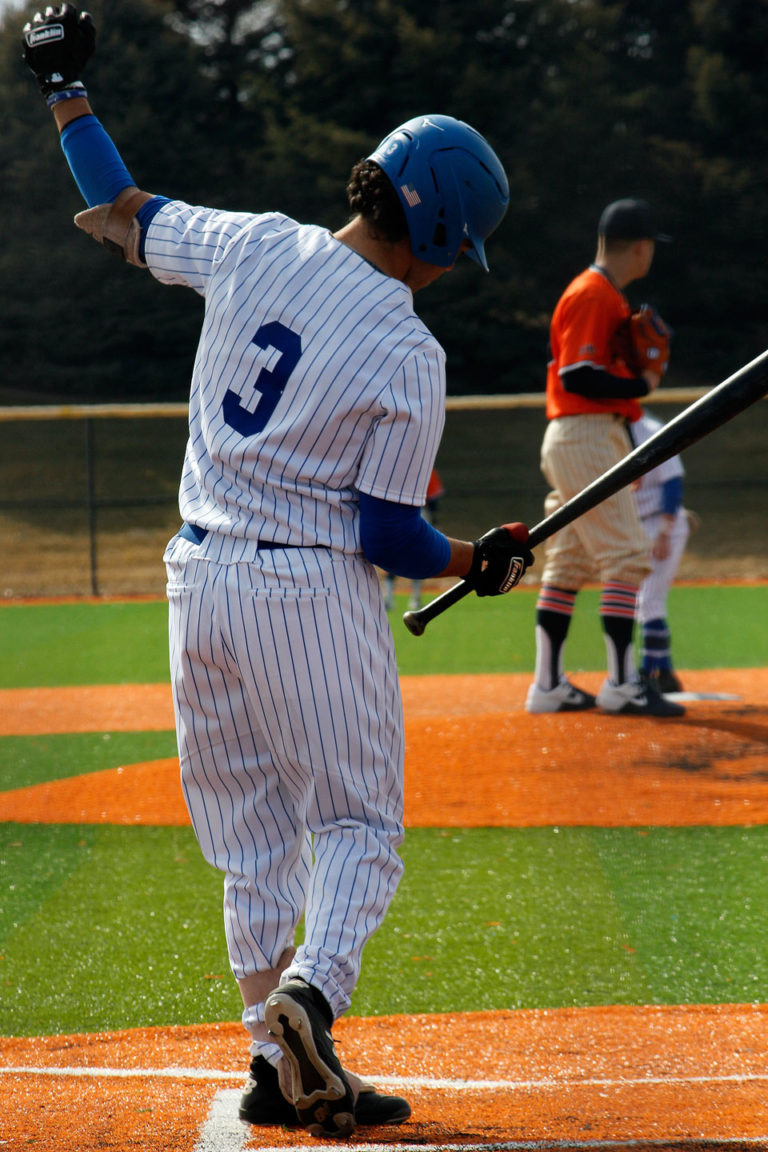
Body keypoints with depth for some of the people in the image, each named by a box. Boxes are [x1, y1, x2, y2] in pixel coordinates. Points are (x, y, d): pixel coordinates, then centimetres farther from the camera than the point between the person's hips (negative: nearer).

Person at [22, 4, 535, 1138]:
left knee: (254, 838, 14)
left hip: (199, 579, 5)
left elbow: (119, 214, 12)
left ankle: (276, 1057, 11)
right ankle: (310, 991, -21)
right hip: (313, 593, -5)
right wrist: (479, 563, 9)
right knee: (357, 824, 5)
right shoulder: (411, 355, -14)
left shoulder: (255, 246, -4)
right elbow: (389, 533, -11)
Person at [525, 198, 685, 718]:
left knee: (568, 565, 11)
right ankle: (622, 684, -13)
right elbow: (578, 376, -21)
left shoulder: (605, 294, 18)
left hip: (576, 438, 11)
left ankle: (549, 685, 14)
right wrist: (643, 385, -12)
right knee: (627, 556, -11)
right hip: (587, 436, -11)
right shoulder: (593, 296, -14)